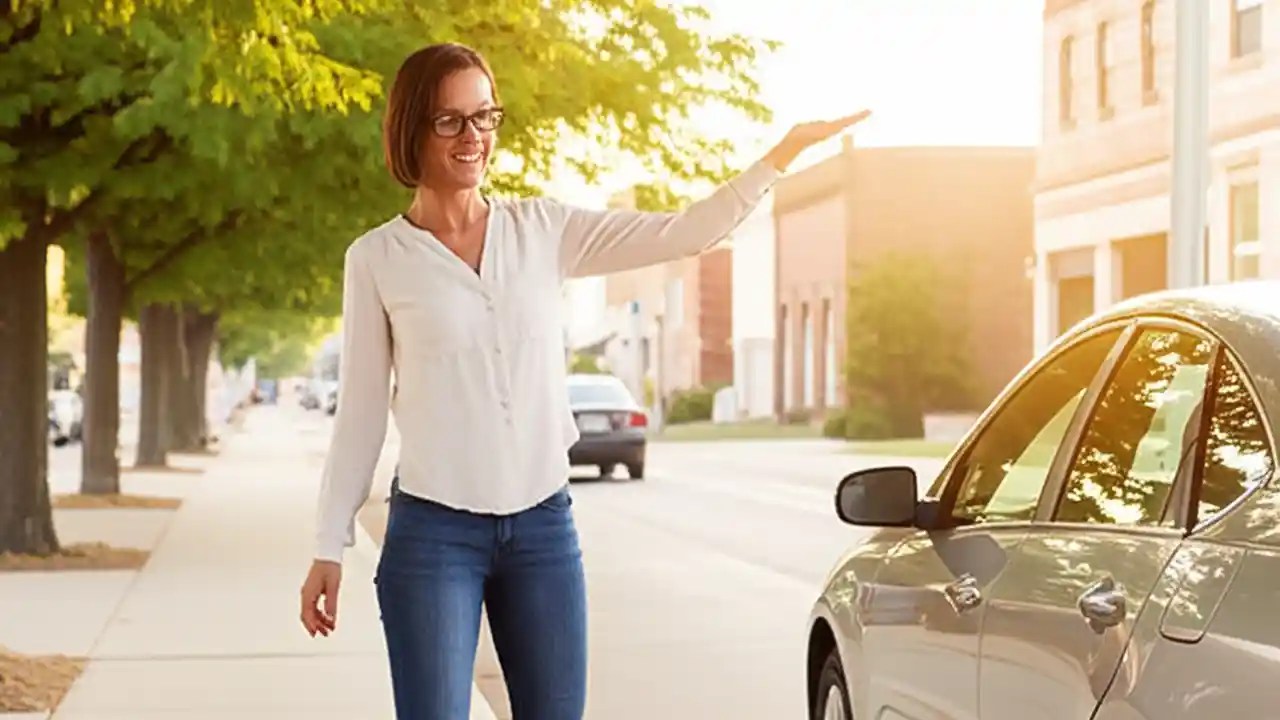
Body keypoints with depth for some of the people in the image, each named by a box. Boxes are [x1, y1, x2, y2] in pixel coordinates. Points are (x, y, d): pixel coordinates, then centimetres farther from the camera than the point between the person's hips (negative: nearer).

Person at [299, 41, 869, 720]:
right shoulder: (376, 258, -1)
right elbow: (360, 412, 2)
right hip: (433, 532, -3)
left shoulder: (543, 229, 6)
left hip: (543, 526, 3)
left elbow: (685, 233, 1)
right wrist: (329, 548, 1)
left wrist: (783, 153, -6)